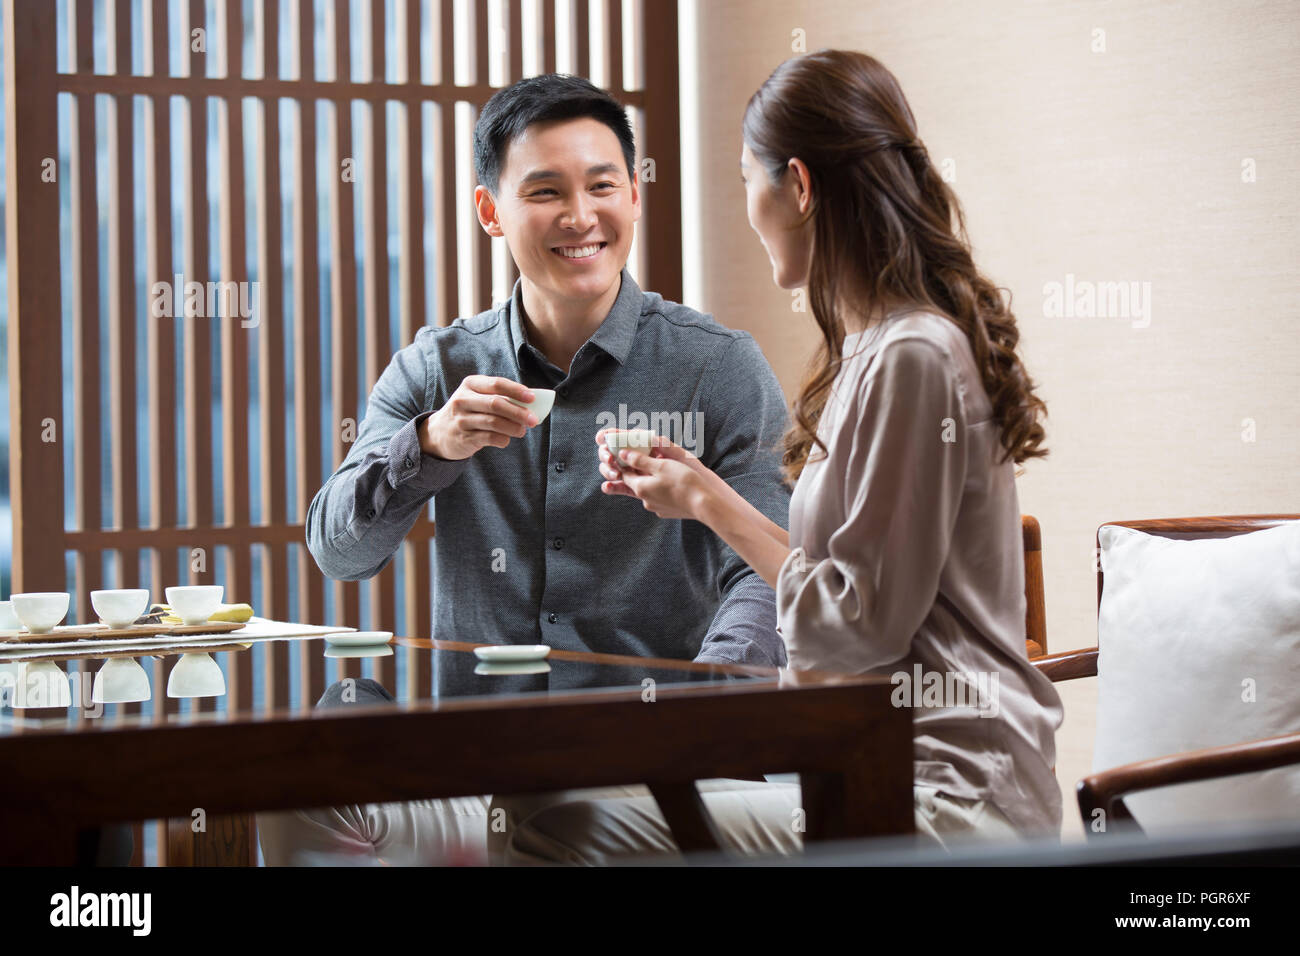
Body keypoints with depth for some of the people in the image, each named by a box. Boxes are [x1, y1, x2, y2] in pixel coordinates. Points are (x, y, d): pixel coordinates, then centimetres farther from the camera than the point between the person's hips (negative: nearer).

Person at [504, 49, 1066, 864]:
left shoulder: (911, 358, -15)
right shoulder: (880, 345, 15)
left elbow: (859, 625, -16)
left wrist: (714, 504, -4)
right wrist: (699, 494, 19)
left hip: (943, 802, -10)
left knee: (559, 835, -16)